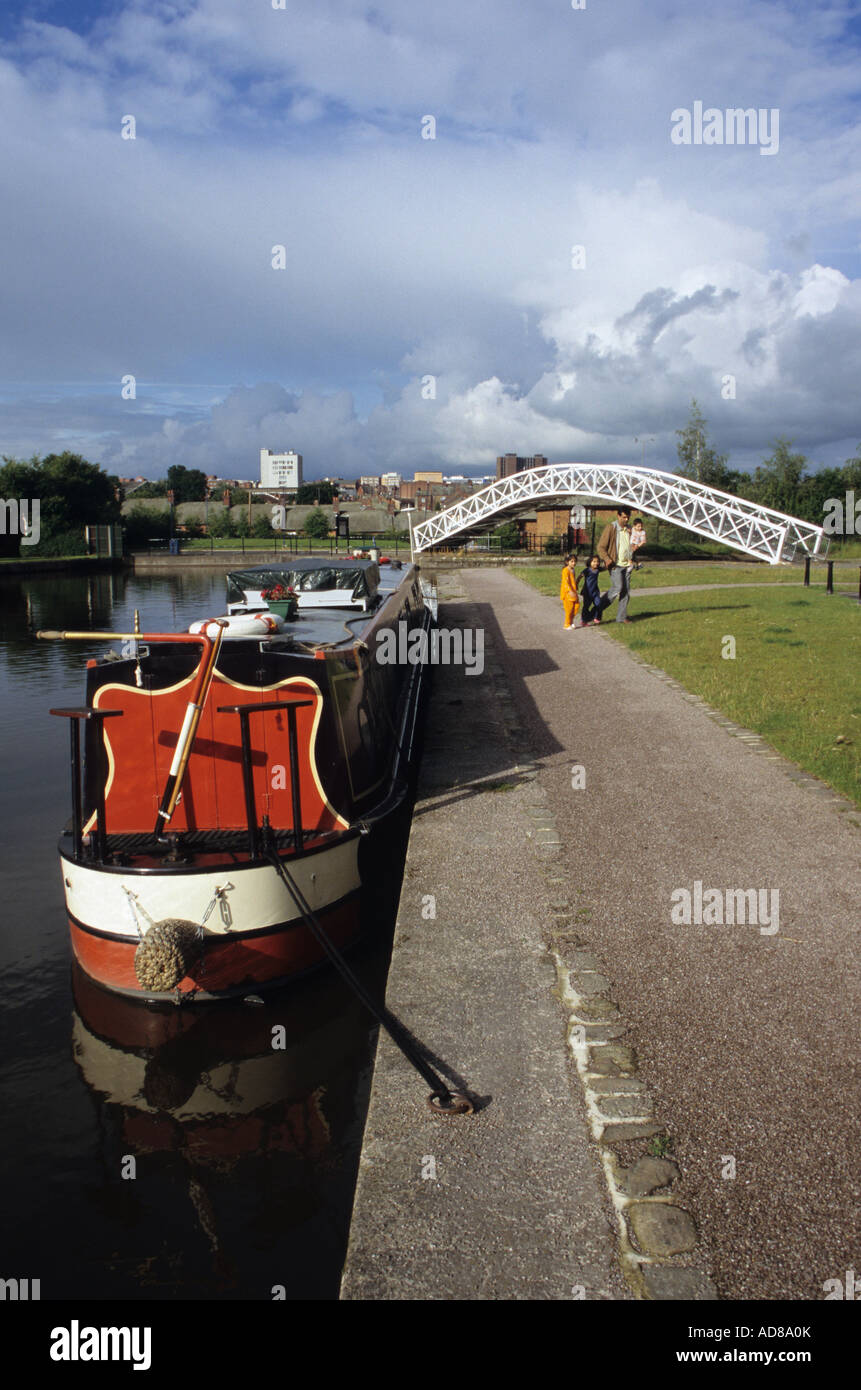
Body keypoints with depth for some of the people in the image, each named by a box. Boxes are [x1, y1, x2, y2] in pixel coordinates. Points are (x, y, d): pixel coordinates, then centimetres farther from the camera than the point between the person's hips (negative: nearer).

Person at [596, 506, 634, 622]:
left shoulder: (628, 529, 13)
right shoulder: (610, 527, -6)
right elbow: (601, 547, -8)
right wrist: (607, 559, -23)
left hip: (626, 564, 7)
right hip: (615, 564, -6)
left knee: (626, 591, 3)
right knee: (617, 588, -16)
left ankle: (622, 616, 9)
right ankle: (598, 609, -2)